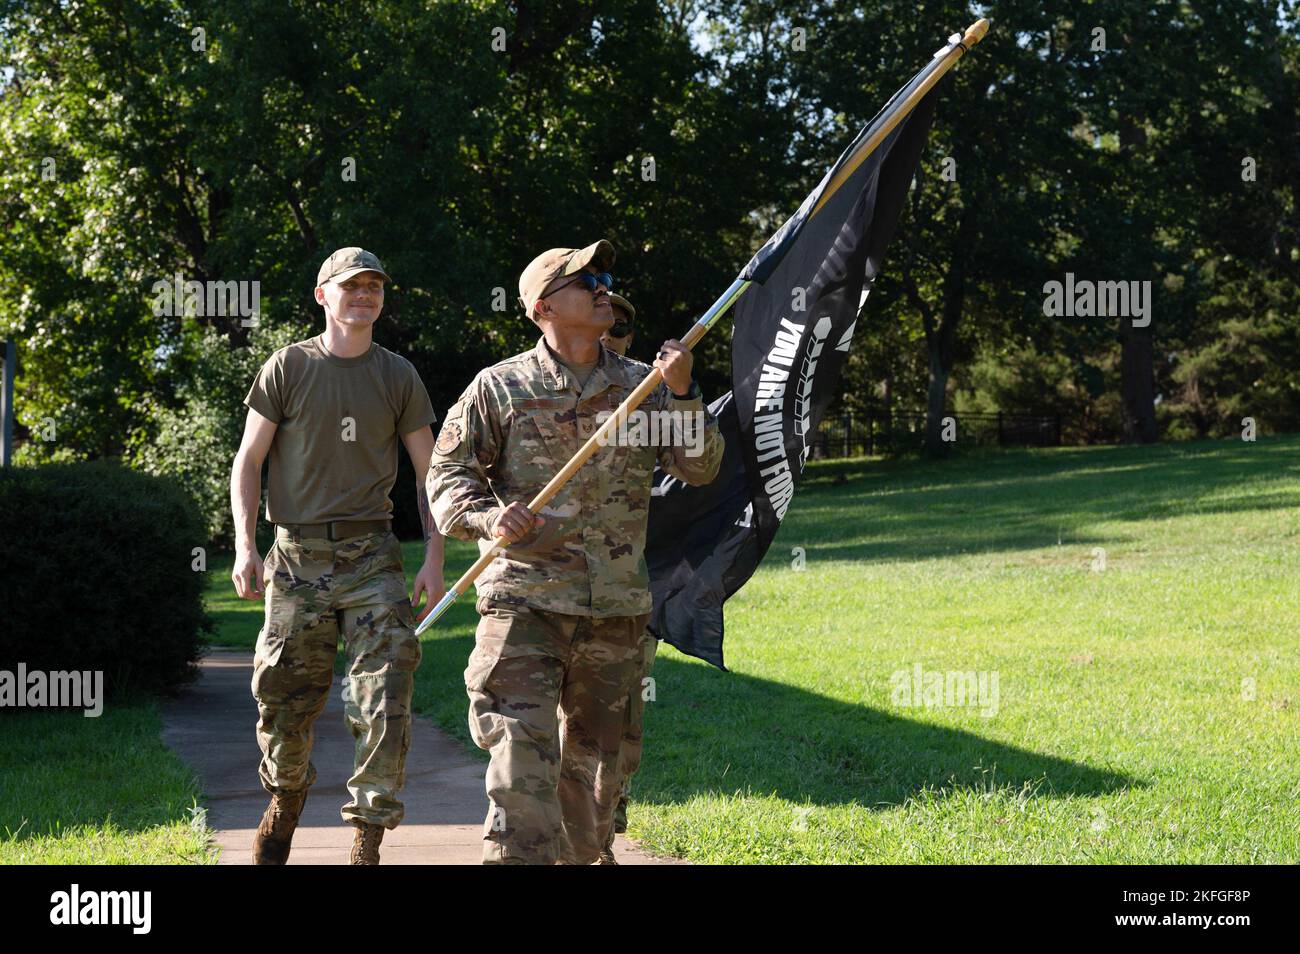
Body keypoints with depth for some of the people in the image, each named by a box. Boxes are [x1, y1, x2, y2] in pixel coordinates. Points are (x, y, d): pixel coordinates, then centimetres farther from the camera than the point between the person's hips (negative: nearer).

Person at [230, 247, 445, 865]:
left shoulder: (398, 377, 8)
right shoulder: (288, 368, 4)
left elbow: (429, 472, 11)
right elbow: (248, 461, 6)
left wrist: (434, 560, 2)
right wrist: (244, 545, -6)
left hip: (371, 555, 1)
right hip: (298, 557, 0)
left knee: (385, 701, -10)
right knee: (284, 700, 3)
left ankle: (367, 841, -4)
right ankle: (286, 798, 32)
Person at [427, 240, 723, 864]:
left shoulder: (642, 385, 9)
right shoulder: (499, 388, 1)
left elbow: (700, 467, 3)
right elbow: (448, 473, 3)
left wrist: (683, 395, -12)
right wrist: (488, 516, -17)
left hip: (616, 609, 4)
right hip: (525, 602, -3)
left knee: (595, 758, 12)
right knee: (521, 749, -15)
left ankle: (582, 856, 30)